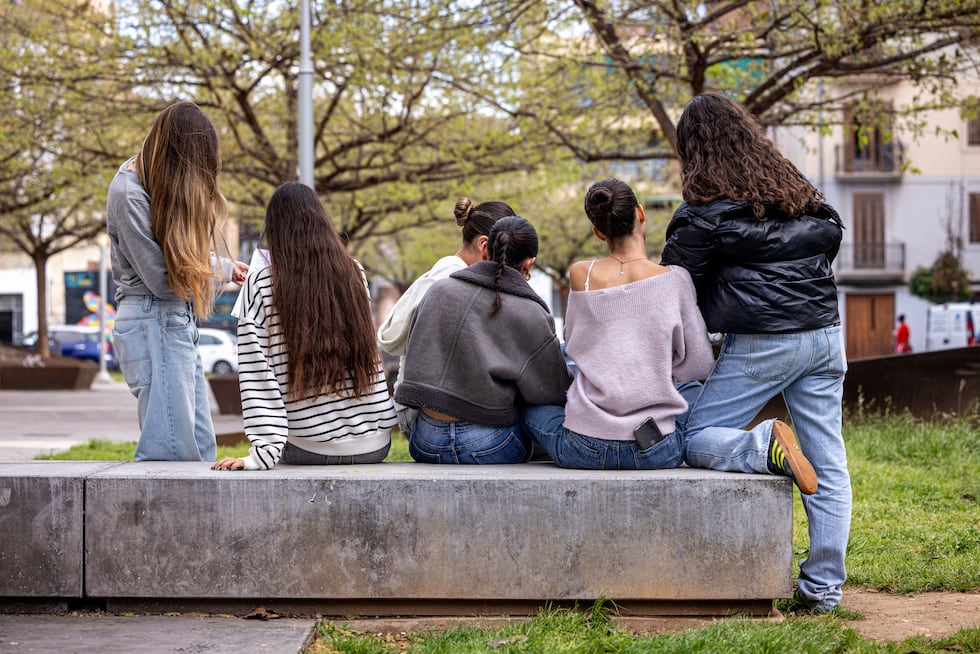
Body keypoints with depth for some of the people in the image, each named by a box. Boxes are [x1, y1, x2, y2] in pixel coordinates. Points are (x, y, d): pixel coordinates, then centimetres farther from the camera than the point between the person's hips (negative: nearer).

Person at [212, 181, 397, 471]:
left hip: (308, 448, -3)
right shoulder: (355, 273, 1)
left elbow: (257, 373, -14)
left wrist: (265, 452, -17)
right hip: (374, 445, 3)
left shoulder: (260, 285, -7)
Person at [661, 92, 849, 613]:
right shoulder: (796, 188, 12)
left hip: (761, 344, -6)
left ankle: (766, 450, -24)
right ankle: (823, 587, 7)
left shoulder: (706, 207, -5)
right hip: (824, 335, 6)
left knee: (693, 440, 4)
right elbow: (832, 234, 25)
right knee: (827, 461, 7)